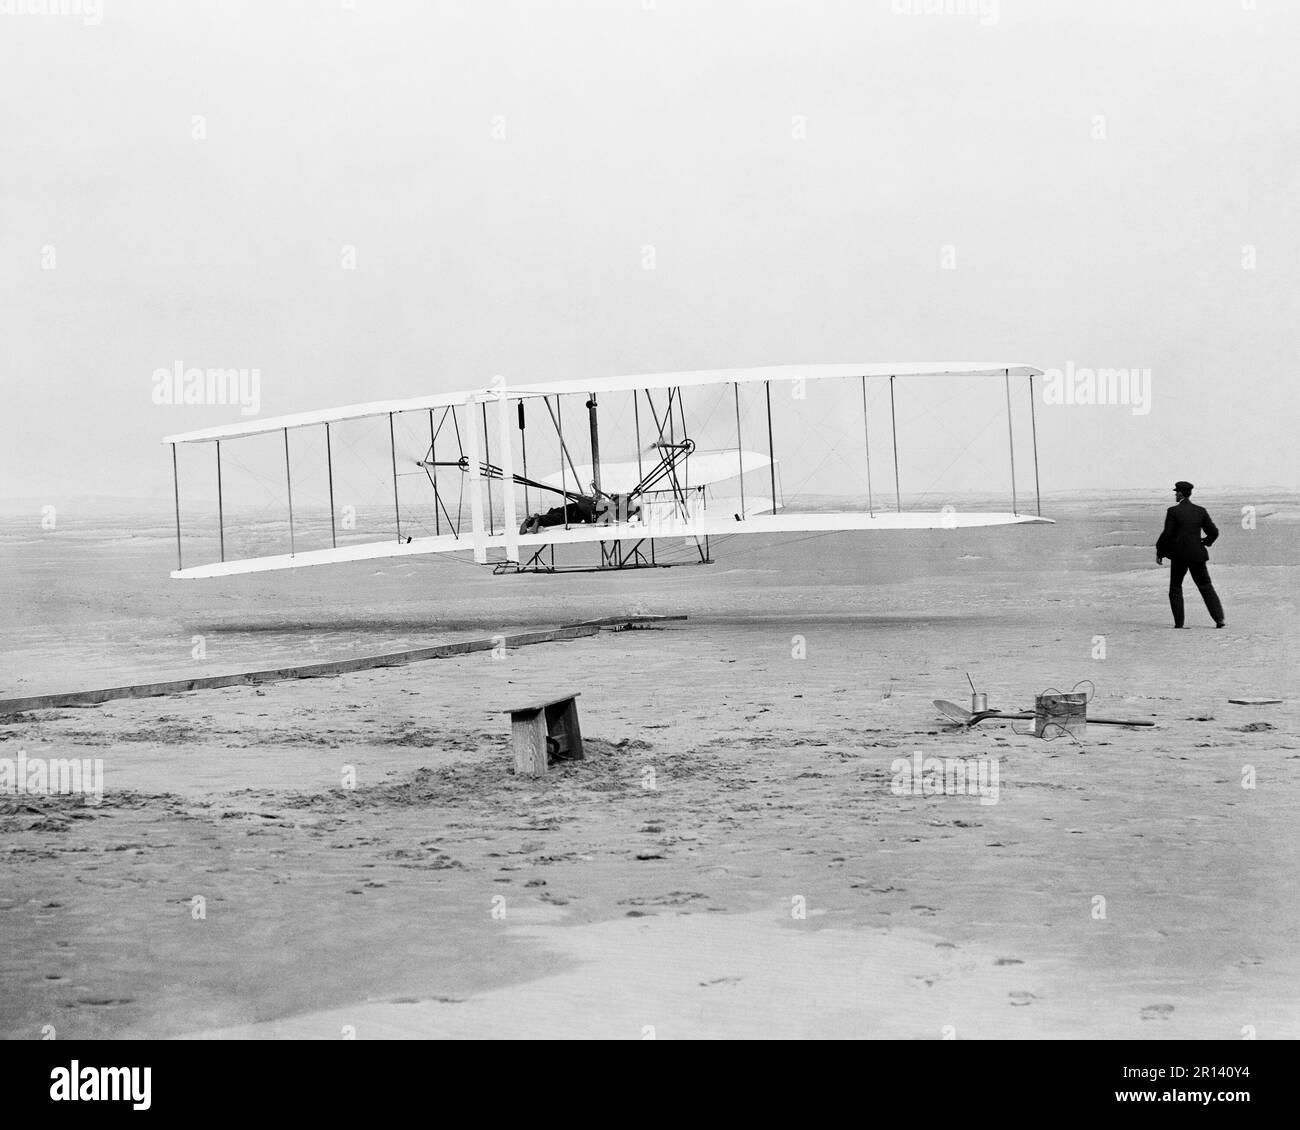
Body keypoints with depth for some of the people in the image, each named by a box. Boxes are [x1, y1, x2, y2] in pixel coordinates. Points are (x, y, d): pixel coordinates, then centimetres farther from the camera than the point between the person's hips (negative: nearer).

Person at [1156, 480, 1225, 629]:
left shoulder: (1173, 511, -9)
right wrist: (1205, 542, 23)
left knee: (1175, 588, 10)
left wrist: (1159, 553, -1)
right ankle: (1219, 618, 0)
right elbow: (1214, 532, 3)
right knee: (1206, 586, 10)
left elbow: (1167, 534, -12)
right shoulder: (1200, 511, 3)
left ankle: (1179, 622, 5)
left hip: (1179, 555, -3)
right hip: (1197, 554, 3)